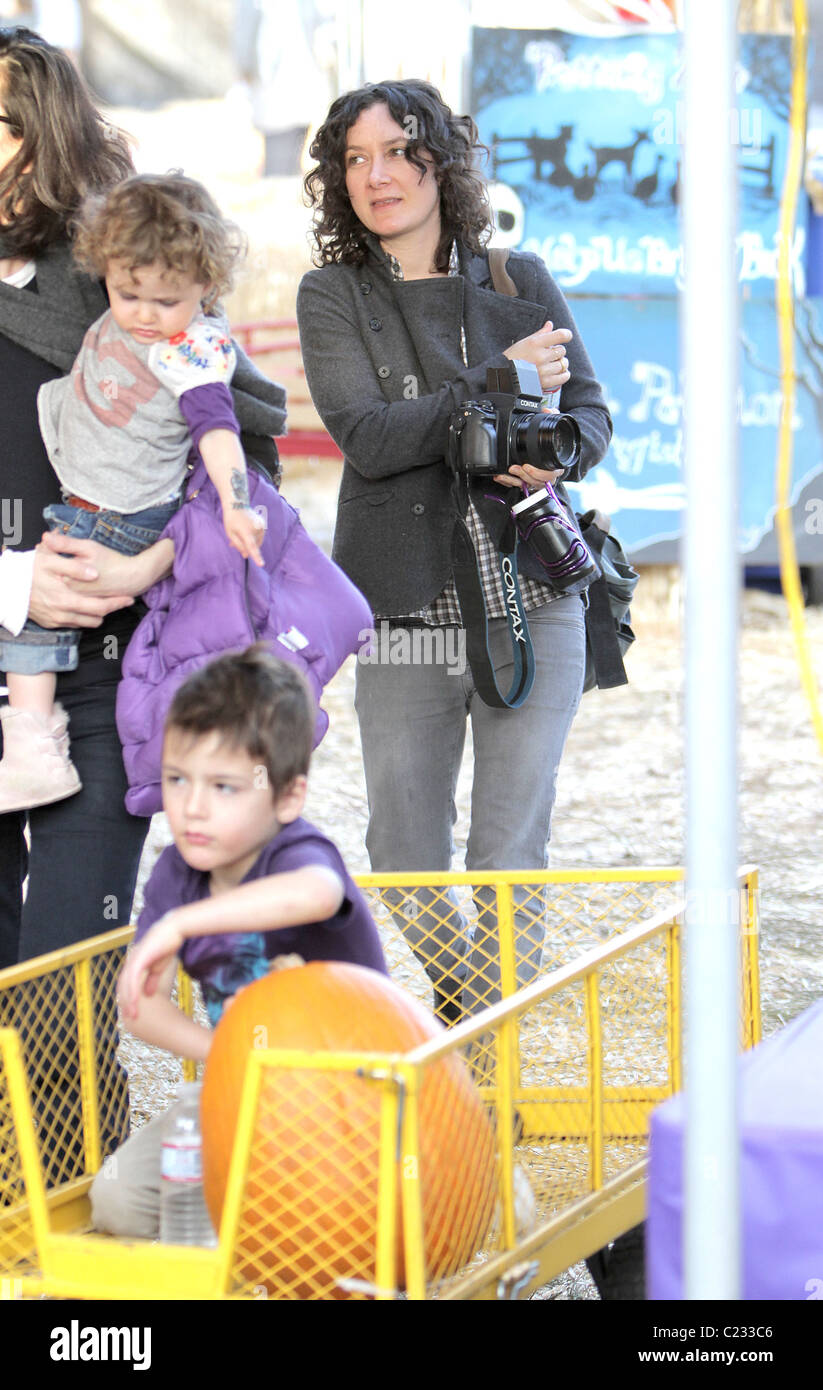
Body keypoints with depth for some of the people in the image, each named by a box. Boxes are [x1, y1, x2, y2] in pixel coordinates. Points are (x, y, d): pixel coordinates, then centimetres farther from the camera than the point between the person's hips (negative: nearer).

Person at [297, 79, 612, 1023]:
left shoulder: (519, 281, 7)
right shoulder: (332, 297, 2)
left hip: (532, 610, 0)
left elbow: (590, 412, 12)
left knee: (511, 859, -1)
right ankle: (463, 1013, 34)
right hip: (405, 618, 0)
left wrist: (556, 457, -11)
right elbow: (368, 435, -12)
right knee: (405, 866, 7)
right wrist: (502, 381, -16)